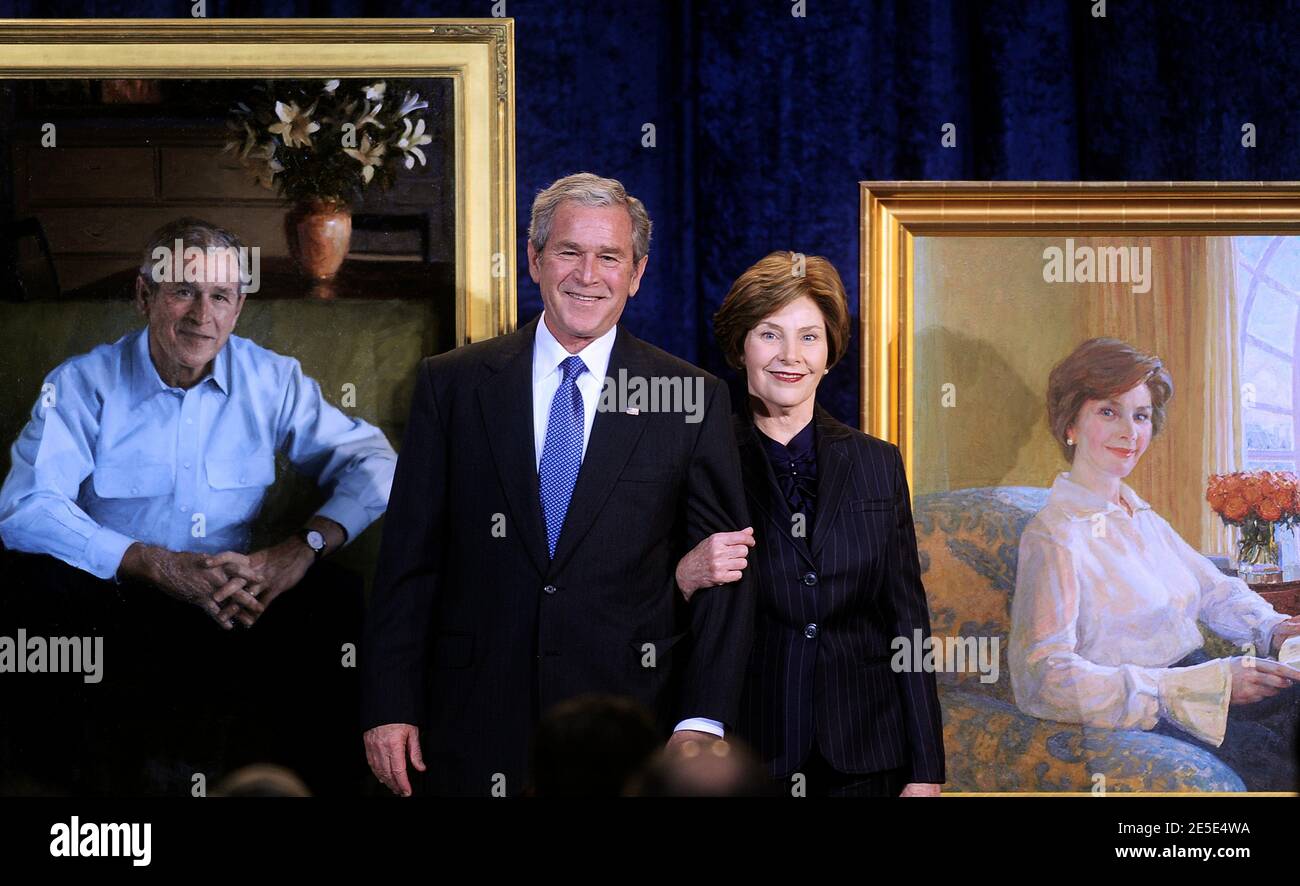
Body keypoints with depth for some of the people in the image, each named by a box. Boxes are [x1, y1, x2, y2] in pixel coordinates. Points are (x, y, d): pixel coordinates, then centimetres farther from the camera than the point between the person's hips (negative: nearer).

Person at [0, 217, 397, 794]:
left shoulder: (271, 380, 5)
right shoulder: (83, 385, -4)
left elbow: (372, 462, 3)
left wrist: (303, 548, -18)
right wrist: (161, 567, -27)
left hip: (230, 607, 2)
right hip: (114, 602, -2)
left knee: (346, 601, -24)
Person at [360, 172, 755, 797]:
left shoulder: (692, 399, 3)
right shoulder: (451, 386, 5)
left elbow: (722, 577, 1)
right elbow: (407, 561, 4)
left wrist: (702, 722, -8)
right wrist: (389, 708, -2)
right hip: (477, 727, 0)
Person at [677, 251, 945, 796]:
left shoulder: (878, 465, 7)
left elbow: (907, 619, 6)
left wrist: (925, 772, 1)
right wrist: (688, 577, -20)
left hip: (862, 759, 2)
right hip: (746, 759, -1)